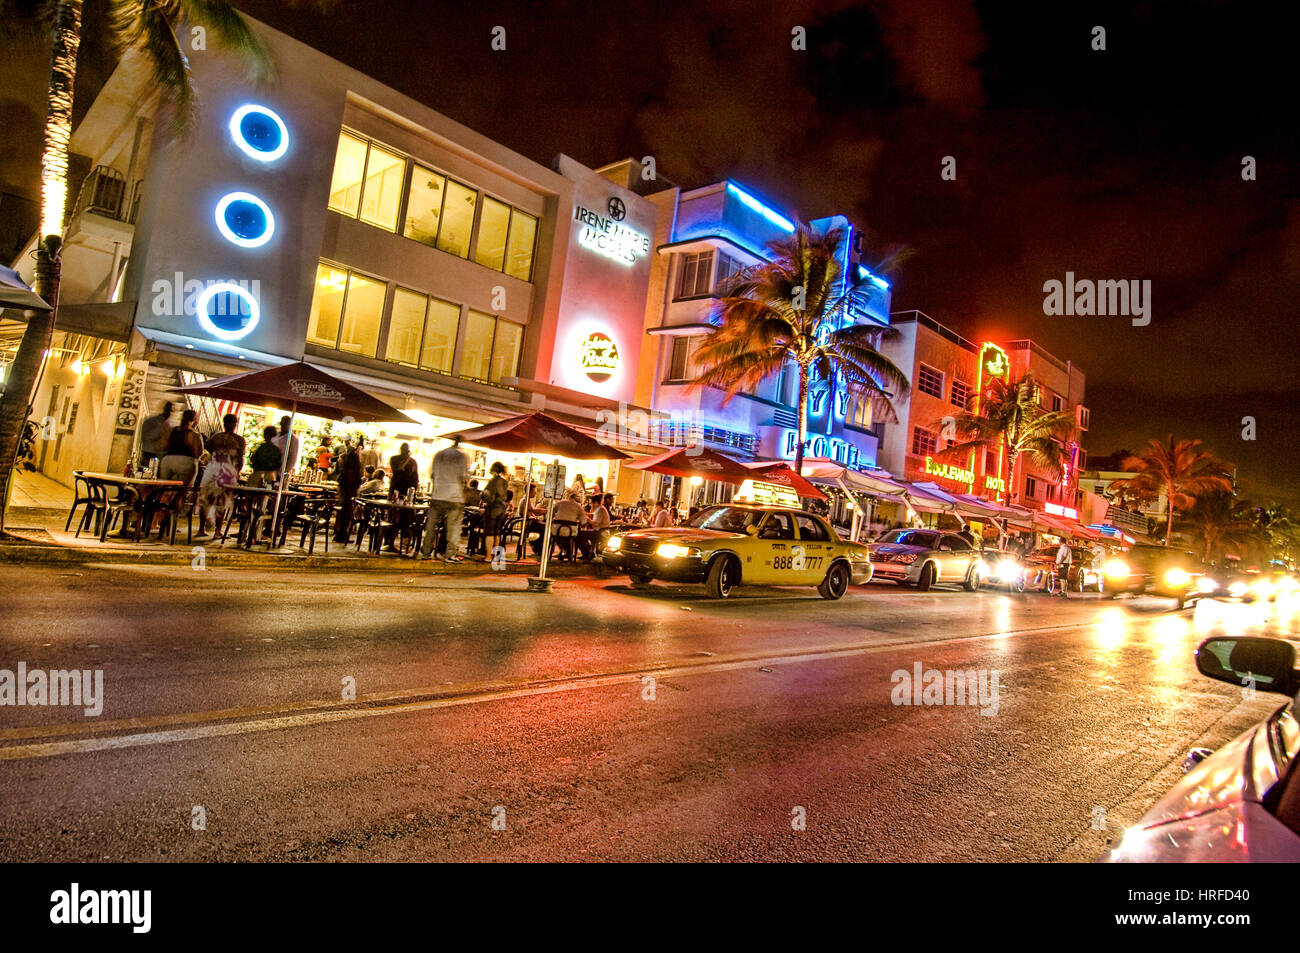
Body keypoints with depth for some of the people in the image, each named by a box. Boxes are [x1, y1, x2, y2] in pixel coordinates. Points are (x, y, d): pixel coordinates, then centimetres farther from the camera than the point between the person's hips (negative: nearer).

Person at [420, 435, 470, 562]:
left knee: (432, 524, 10)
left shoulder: (438, 454, 10)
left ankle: (426, 552, 15)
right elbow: (465, 477, -6)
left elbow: (431, 473, 12)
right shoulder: (464, 456, -3)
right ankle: (451, 554, 1)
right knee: (454, 526, 2)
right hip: (455, 496, -4)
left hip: (437, 495, 4)